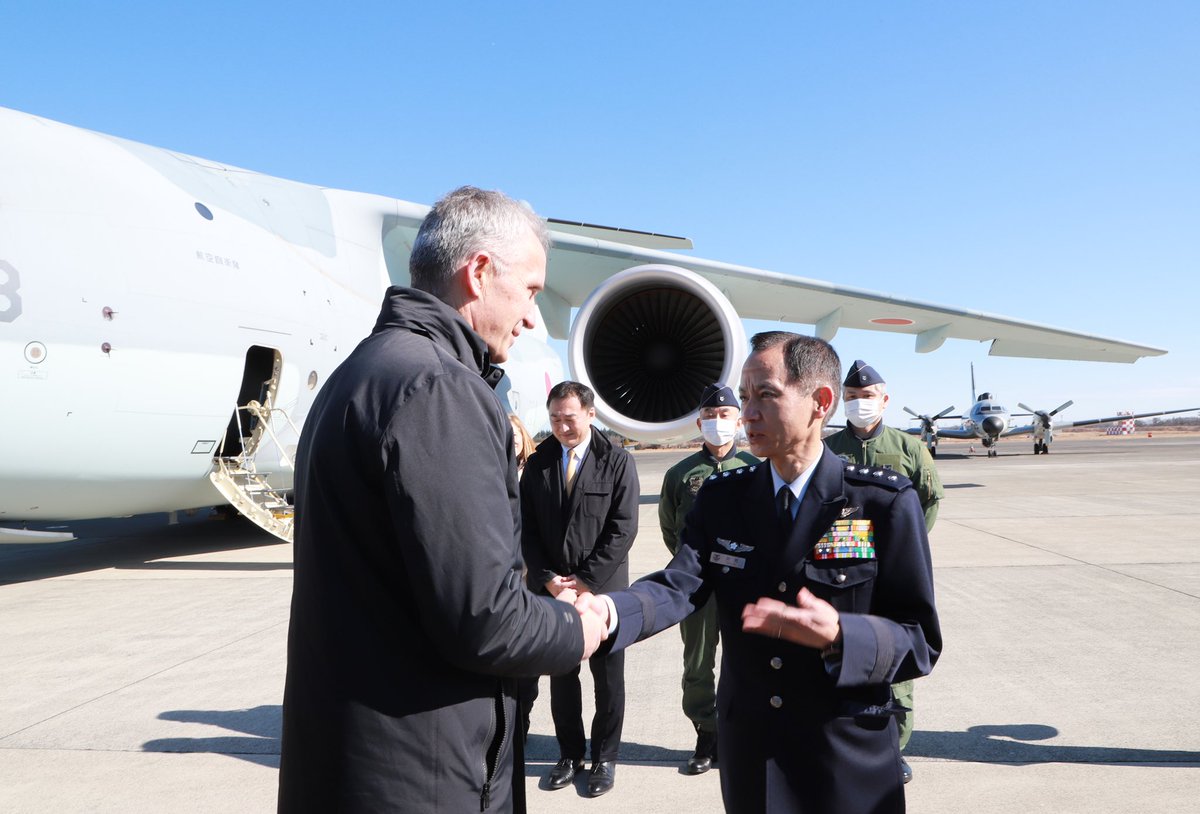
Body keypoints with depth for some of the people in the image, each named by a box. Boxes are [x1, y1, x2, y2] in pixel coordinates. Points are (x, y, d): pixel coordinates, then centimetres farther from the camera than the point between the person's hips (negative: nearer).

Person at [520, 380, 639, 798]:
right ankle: (569, 754, 28)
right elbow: (527, 528, 4)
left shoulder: (617, 462, -6)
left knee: (608, 678, 8)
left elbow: (622, 529, -10)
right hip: (551, 587, 3)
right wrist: (547, 578, -7)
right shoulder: (538, 463, 4)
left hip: (603, 588, -2)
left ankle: (605, 758, 25)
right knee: (561, 675, 12)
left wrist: (587, 581, -12)